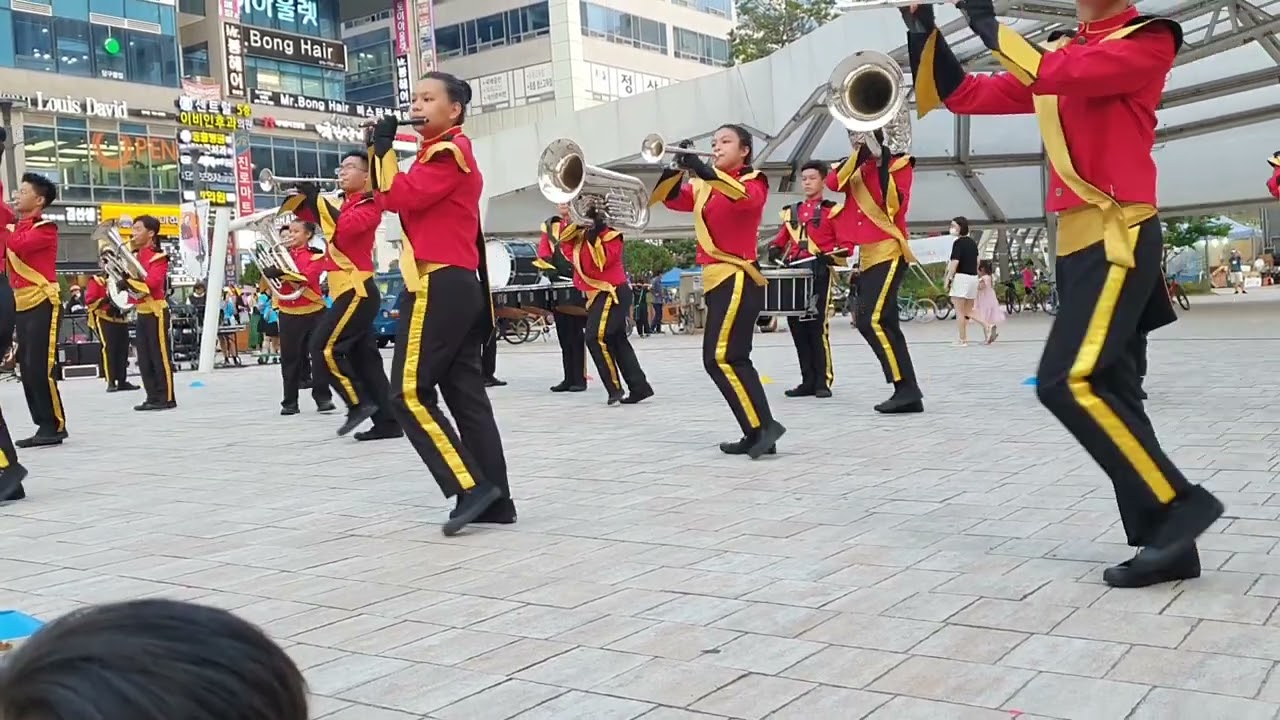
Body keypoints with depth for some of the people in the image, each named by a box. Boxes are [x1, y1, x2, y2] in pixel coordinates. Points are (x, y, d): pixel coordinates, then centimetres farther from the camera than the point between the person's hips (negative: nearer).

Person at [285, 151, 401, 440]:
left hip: (357, 291, -9)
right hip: (349, 292, 9)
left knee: (324, 348, -13)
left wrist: (317, 199, -17)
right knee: (363, 358, 7)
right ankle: (388, 423, 7)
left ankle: (359, 404, -7)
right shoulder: (340, 203, 18)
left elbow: (344, 228, -23)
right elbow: (307, 214, 17)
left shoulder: (369, 205, -6)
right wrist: (301, 196, -2)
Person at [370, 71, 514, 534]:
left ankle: (471, 487, -12)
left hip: (438, 286, -10)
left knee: (410, 394, -9)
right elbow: (405, 200, 17)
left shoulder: (447, 152, -9)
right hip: (458, 285, 10)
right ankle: (494, 500, 7)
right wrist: (384, 151, 6)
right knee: (467, 395, 7)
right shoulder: (448, 153, 23)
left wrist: (383, 148, -6)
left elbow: (397, 197, -18)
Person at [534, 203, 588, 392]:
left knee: (576, 333, -5)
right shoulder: (549, 225, 16)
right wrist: (548, 267, -8)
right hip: (557, 284, 6)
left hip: (577, 284, -6)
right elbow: (543, 251, 10)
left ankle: (579, 378, -1)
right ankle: (568, 378, 14)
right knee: (563, 333, 9)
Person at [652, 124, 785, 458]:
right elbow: (671, 199, 4)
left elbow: (746, 197, -26)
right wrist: (676, 168, -13)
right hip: (716, 278, 8)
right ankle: (756, 433, 14)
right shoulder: (704, 186, 16)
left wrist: (703, 170, -35)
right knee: (731, 359, 9)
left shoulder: (754, 181, -2)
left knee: (721, 357, -18)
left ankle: (763, 425, -15)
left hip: (738, 278, -8)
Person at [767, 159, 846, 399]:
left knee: (817, 326, -9)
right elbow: (781, 239, 24)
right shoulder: (790, 212, 19)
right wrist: (775, 249, 3)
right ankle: (808, 381, 12)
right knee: (797, 327, 5)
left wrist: (829, 257, -17)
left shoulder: (832, 210, 4)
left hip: (819, 274, -6)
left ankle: (823, 381, -3)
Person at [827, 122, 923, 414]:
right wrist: (858, 154, -11)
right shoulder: (857, 168, 14)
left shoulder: (900, 164, -4)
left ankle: (907, 390, -16)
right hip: (868, 256, 8)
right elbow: (833, 183, -6)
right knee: (868, 322, 8)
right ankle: (905, 390, 14)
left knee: (876, 320, -19)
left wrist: (883, 166, -21)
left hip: (889, 253, -8)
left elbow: (894, 205, -18)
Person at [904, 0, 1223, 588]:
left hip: (1118, 240, -8)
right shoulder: (1053, 52, 18)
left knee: (1069, 382, -19)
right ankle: (1164, 541, 9)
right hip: (1077, 243, 8)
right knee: (1105, 391, 4)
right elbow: (966, 96, 16)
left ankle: (1181, 504, -7)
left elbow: (1063, 75, -20)